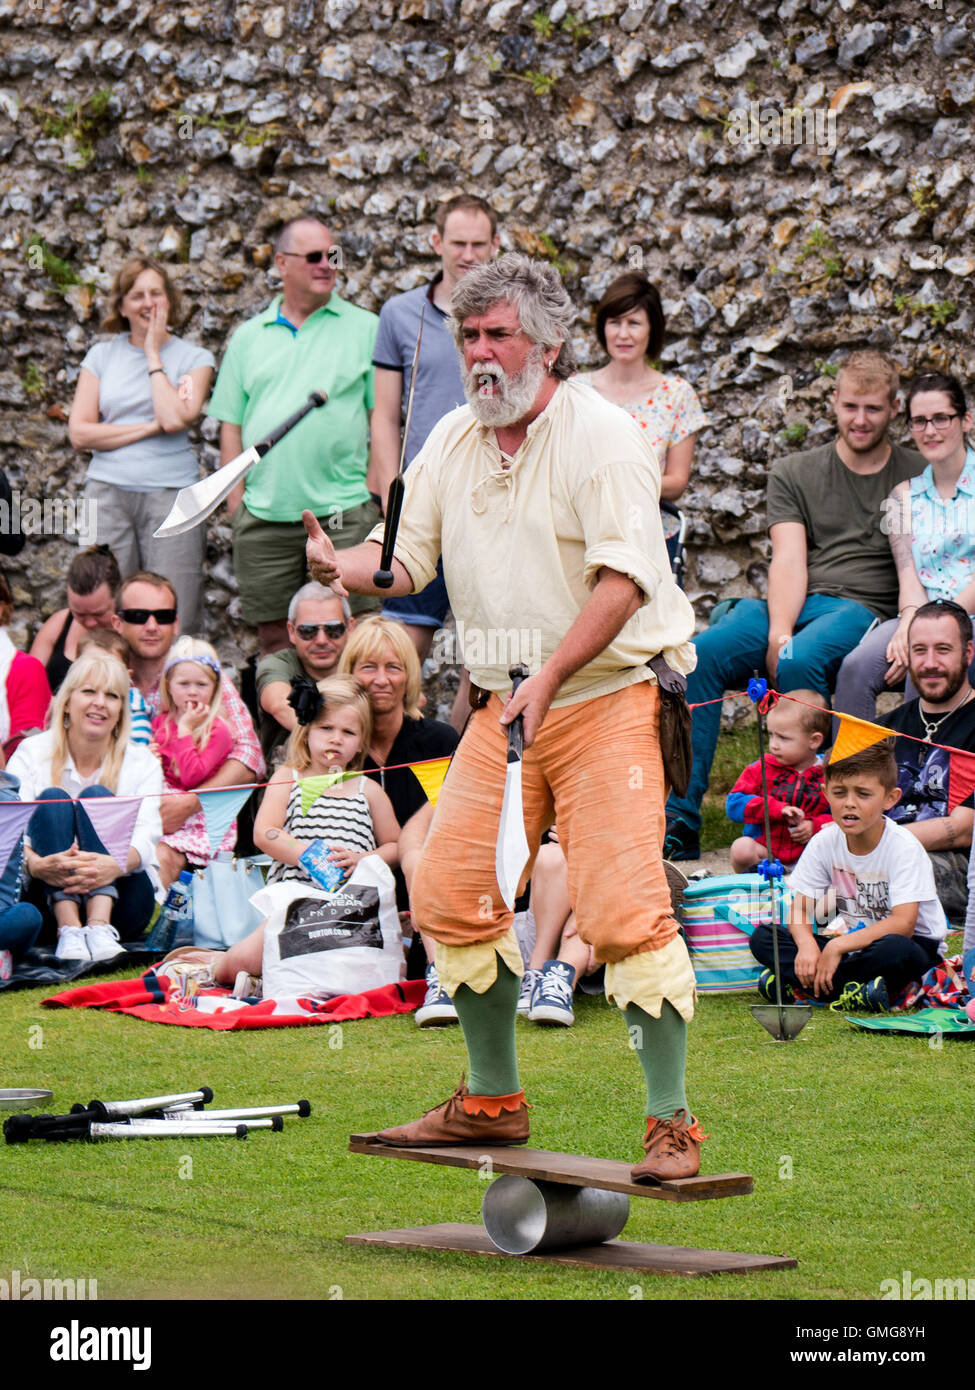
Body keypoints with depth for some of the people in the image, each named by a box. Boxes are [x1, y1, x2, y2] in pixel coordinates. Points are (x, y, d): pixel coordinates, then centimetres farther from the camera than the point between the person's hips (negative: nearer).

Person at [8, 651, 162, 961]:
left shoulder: (141, 762, 5)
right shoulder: (32, 753, 4)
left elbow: (147, 835, -13)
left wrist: (118, 864, -38)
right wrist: (35, 864, -36)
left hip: (120, 898, 0)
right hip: (49, 898, 0)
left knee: (96, 796, -19)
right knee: (52, 799, -20)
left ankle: (100, 925, -42)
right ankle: (68, 927, -41)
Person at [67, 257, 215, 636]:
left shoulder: (194, 358, 7)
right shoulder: (102, 356, 12)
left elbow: (175, 418, -12)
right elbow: (79, 432, 2)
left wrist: (153, 354, -3)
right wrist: (150, 427, -5)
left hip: (171, 493, -1)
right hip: (108, 492, 1)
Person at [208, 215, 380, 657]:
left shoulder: (364, 328, 6)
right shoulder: (249, 336, 14)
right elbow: (230, 425, 13)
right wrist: (237, 501, 2)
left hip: (342, 510, -2)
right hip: (264, 516, 3)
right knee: (274, 638, 6)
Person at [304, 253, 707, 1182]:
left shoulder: (603, 436, -11)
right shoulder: (451, 443, 10)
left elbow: (623, 581, -19)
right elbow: (403, 558, 10)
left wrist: (549, 676, -30)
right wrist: (334, 561, -13)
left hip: (608, 697, -7)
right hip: (504, 706, 7)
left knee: (623, 911, -16)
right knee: (450, 894, 3)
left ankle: (671, 1122, -9)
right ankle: (492, 1099, 19)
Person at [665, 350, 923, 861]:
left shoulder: (917, 475, 14)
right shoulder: (793, 473, 18)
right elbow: (789, 560, 3)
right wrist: (778, 633, -17)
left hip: (863, 609, -3)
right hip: (792, 604, 3)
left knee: (800, 661, -38)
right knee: (700, 654, -28)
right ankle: (678, 820, -30)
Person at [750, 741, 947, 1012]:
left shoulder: (903, 847, -18)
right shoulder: (825, 842, -4)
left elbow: (903, 924, -26)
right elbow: (799, 908, -2)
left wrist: (837, 946, -31)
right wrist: (807, 944, -25)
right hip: (849, 941, 5)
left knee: (897, 949, -41)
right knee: (762, 938, -13)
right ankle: (850, 993, -26)